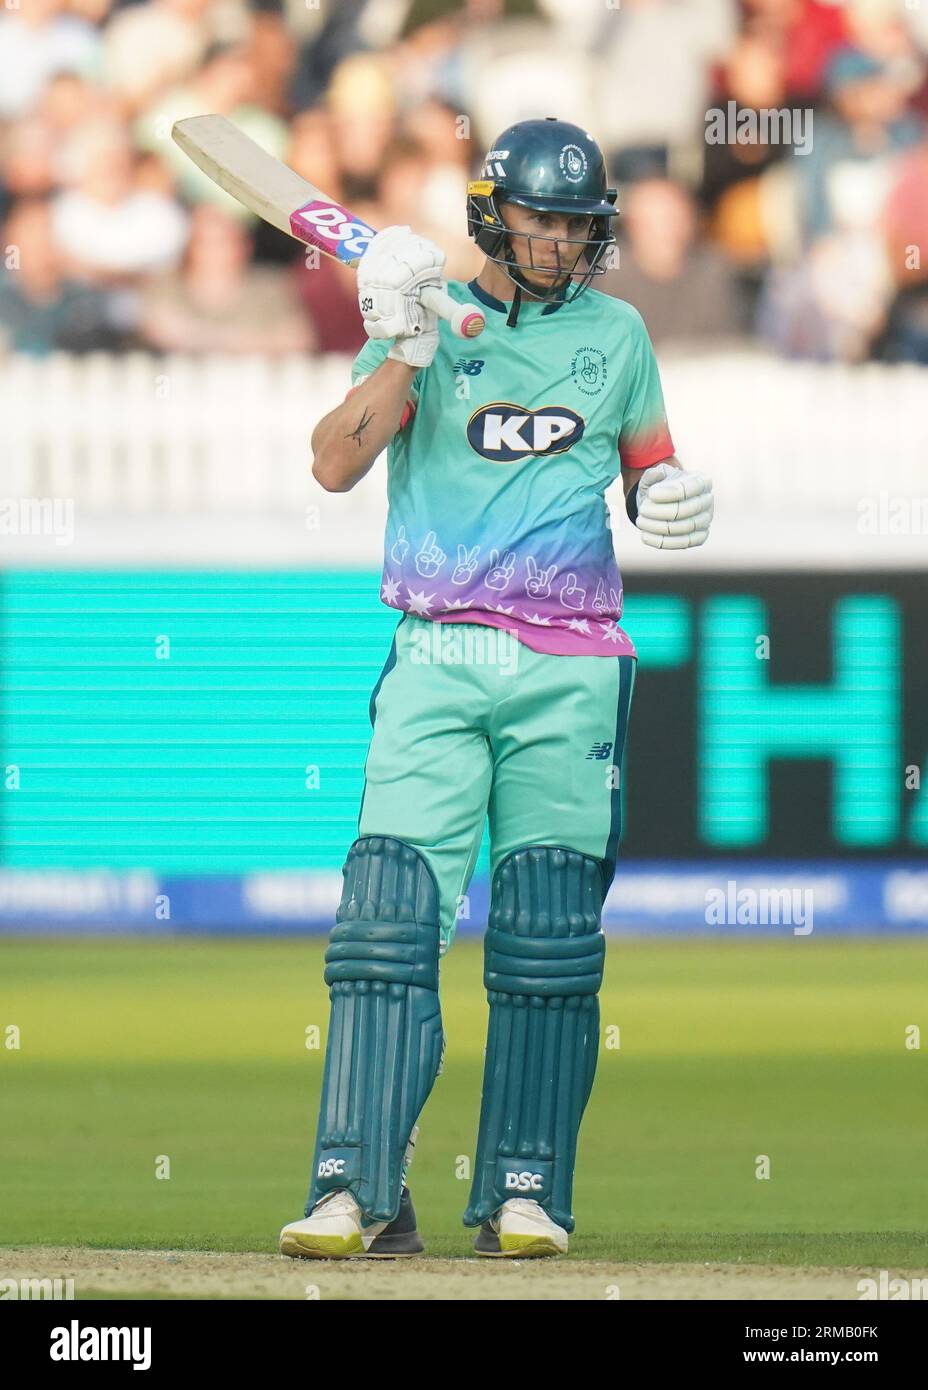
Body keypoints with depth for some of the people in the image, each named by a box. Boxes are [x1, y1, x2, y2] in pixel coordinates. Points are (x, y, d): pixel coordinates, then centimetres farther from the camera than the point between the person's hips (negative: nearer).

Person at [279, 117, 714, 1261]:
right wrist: (403, 351, -19)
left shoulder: (616, 334, 11)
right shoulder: (426, 323, 5)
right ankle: (356, 1194, -15)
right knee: (389, 916, -12)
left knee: (550, 940, 0)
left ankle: (525, 1195, 6)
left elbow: (648, 471, 20)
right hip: (437, 659, -2)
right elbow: (336, 463, -7)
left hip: (569, 671, 2)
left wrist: (672, 501, -3)